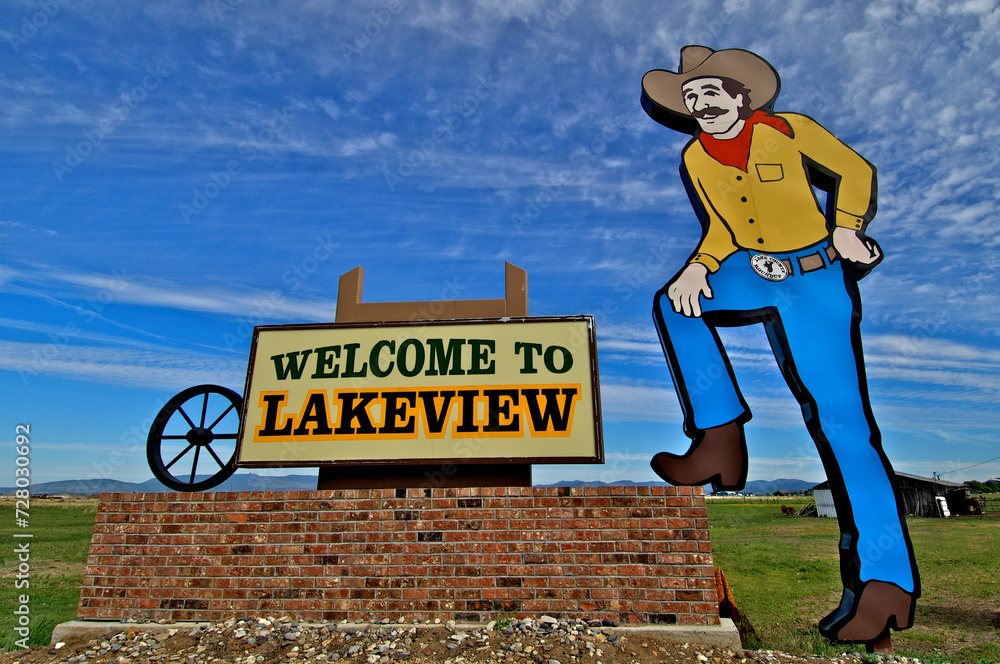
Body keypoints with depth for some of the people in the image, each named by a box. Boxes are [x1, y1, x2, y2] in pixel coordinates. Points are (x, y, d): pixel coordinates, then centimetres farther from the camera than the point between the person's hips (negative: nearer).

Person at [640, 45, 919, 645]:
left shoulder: (788, 129, -1)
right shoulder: (695, 160, 9)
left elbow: (854, 170, 9)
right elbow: (722, 230, 11)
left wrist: (845, 229, -7)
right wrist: (698, 268, -8)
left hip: (817, 275, -5)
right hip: (752, 274, 5)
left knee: (838, 413, -14)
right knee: (674, 303, -21)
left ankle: (887, 579, -9)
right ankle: (721, 442, -18)